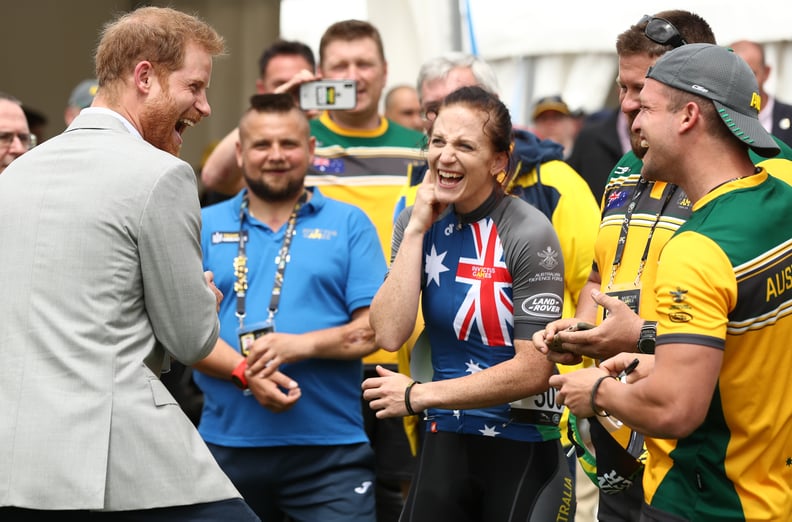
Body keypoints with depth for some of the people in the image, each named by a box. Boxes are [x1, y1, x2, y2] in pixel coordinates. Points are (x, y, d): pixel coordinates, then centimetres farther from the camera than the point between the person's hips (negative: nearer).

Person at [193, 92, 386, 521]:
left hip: (330, 449, -1)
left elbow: (375, 327, 0)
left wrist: (302, 344, -17)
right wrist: (245, 372, -16)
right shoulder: (205, 227, 10)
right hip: (227, 443, 1)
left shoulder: (349, 224, 7)